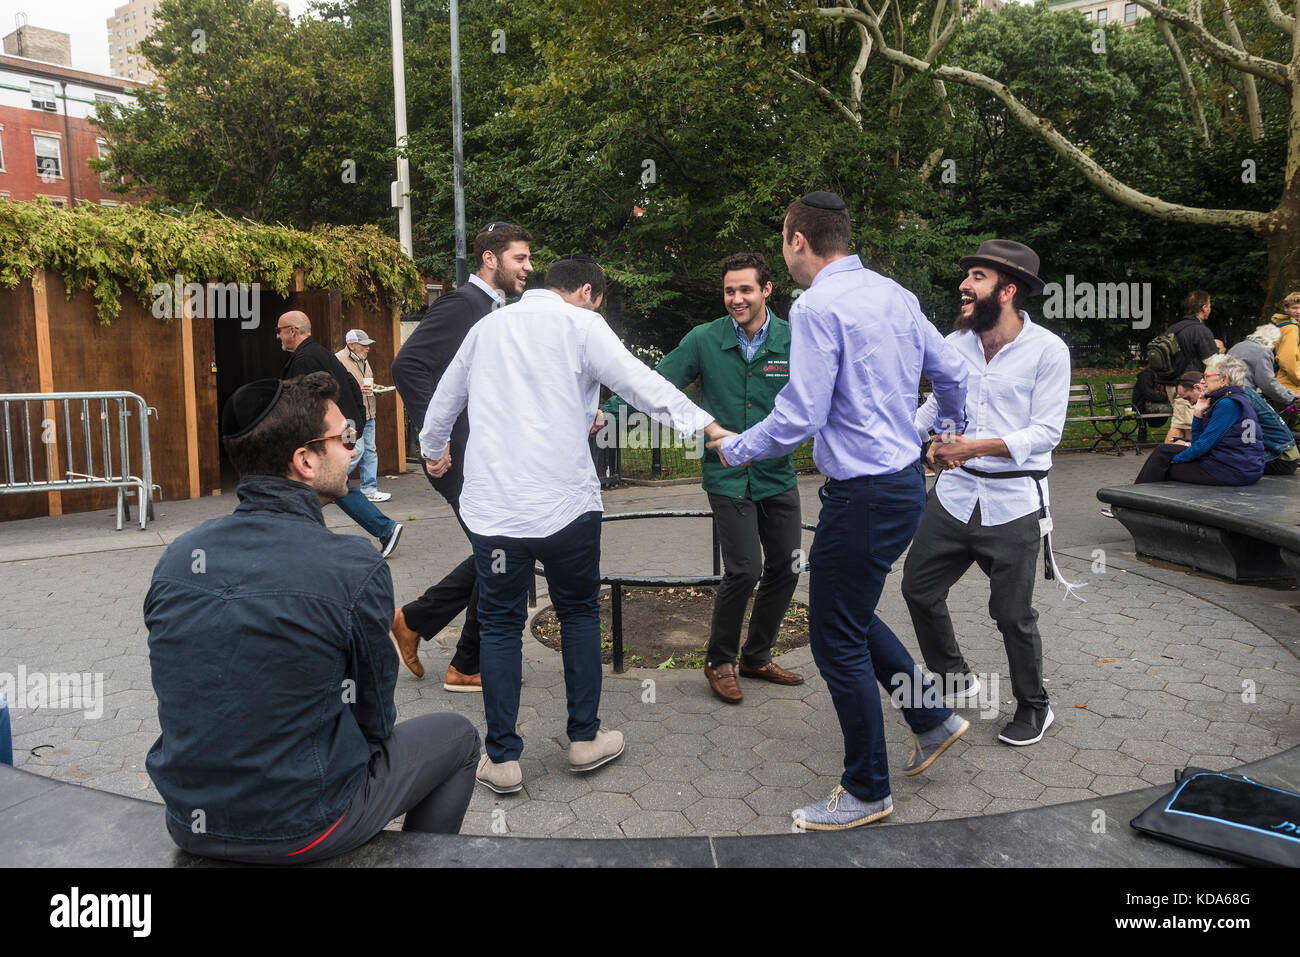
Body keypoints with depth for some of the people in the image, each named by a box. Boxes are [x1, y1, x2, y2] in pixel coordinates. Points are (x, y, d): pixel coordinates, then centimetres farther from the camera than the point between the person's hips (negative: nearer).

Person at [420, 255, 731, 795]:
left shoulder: (489, 325, 16)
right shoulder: (581, 325, 0)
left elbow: (446, 397, 28)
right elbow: (641, 383, -12)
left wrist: (433, 449, 45)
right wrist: (707, 425, -10)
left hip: (492, 504, 3)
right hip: (565, 502, -3)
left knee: (500, 624, 11)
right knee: (579, 613, 16)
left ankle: (501, 758, 14)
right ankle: (585, 738, 23)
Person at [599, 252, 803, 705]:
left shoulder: (793, 341, -2)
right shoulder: (704, 340, -5)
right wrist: (606, 412, -15)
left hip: (778, 475, 3)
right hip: (727, 476, -3)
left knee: (785, 569, 9)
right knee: (744, 570, -11)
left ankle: (756, 657, 32)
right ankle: (719, 661, 13)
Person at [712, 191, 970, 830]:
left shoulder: (816, 306, -16)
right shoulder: (892, 293, 8)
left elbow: (799, 417, -21)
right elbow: (951, 372, 17)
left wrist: (734, 449, -3)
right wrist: (954, 430, 37)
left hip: (862, 495, -9)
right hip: (905, 478, 9)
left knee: (837, 642, 5)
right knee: (850, 614, 25)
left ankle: (867, 791, 20)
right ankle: (931, 718, 33)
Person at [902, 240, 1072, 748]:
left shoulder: (1047, 349, -10)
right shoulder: (955, 343, 3)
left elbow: (1046, 432, -13)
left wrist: (974, 446, -22)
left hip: (1013, 501, -5)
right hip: (955, 492, 5)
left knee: (1013, 613, 4)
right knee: (918, 587, 8)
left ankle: (1034, 707, 29)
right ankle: (954, 679, 32)